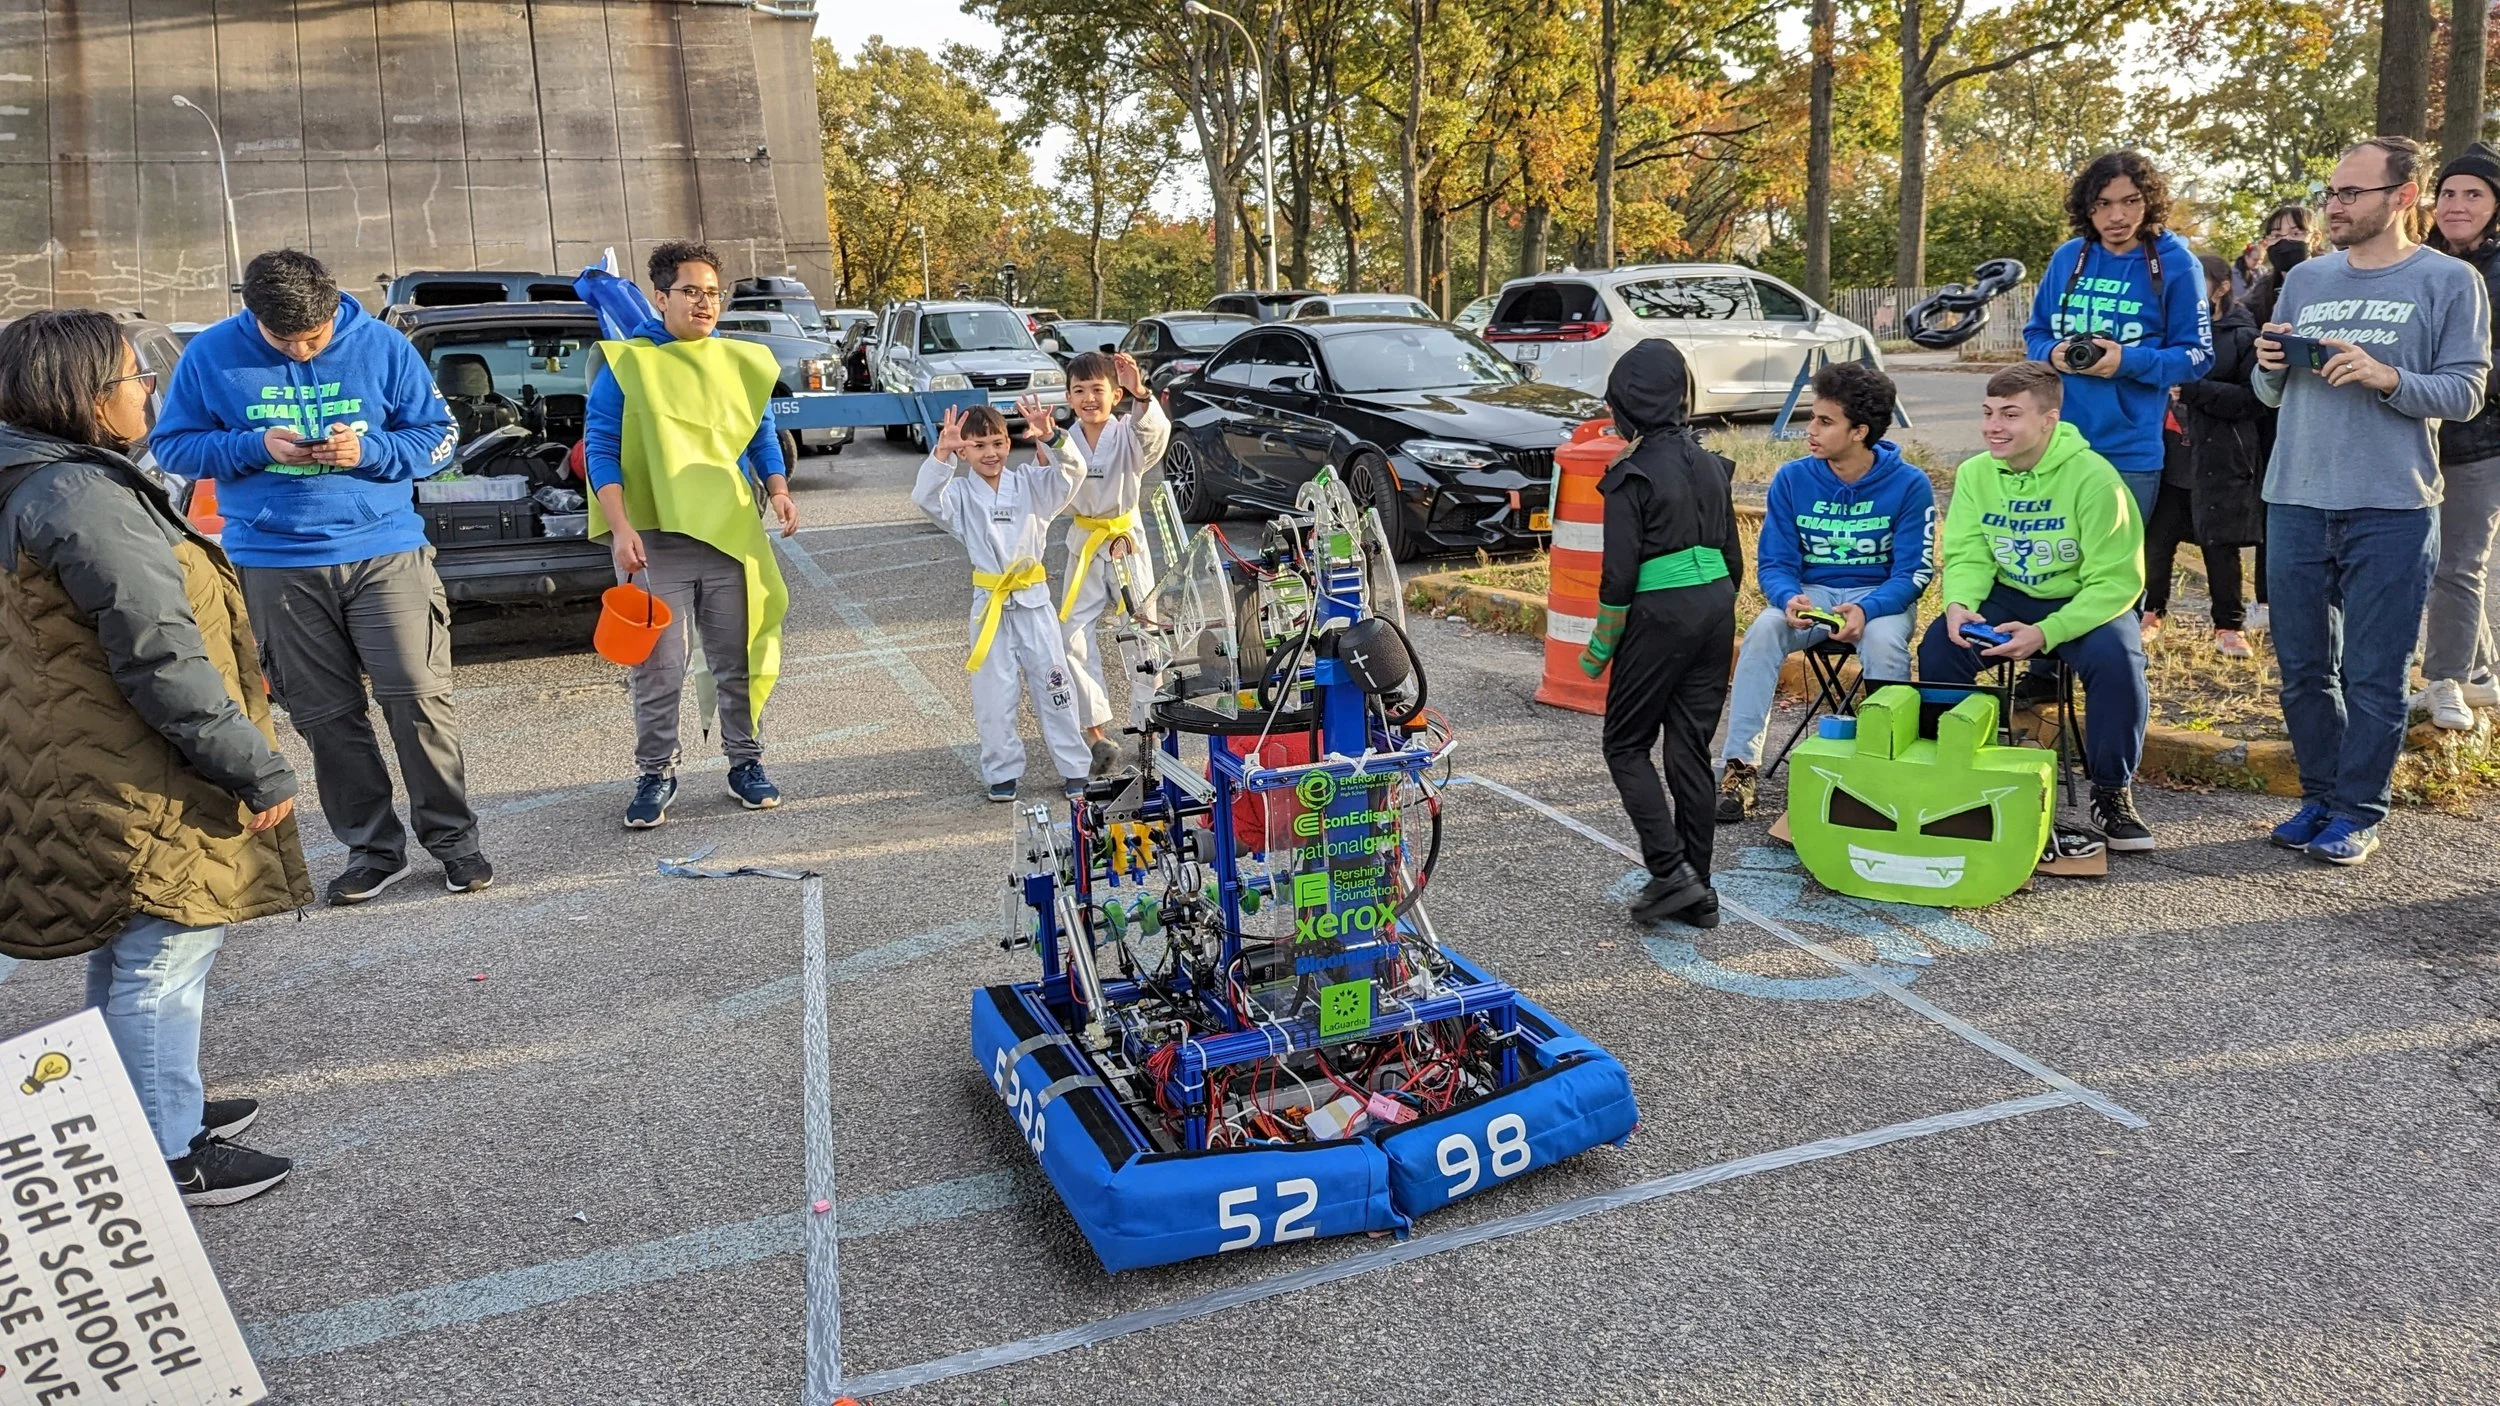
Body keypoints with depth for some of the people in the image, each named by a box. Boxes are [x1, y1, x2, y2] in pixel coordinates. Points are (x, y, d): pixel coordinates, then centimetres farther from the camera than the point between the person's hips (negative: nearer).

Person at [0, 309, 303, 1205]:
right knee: (164, 961, 0)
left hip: (95, 779, 11)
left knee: (129, 957, 22)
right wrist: (255, 768, -21)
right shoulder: (86, 497, -22)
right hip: (139, 788, -11)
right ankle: (168, 1156, 10)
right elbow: (159, 656, -26)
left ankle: (153, 1107, 38)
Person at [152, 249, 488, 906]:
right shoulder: (212, 355, 2)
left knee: (419, 697, -6)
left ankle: (453, 836, 9)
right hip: (276, 566, 1)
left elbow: (439, 434, 4)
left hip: (386, 553, -1)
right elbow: (172, 445, 7)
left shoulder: (381, 346, 0)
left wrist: (370, 450, -14)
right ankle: (373, 849, 17)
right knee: (326, 715, 5)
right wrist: (256, 446, -11)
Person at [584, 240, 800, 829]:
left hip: (731, 534, 3)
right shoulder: (626, 363, -2)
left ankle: (745, 763, 21)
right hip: (654, 540, -3)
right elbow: (600, 447, -4)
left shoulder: (741, 361, 10)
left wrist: (777, 489, -1)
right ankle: (656, 774, 14)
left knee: (737, 663, 9)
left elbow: (763, 435, 18)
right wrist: (621, 528, -14)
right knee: (656, 670, 1)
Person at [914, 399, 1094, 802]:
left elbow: (1072, 472, -12)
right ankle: (1002, 772, 19)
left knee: (1054, 684, 7)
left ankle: (1075, 769, 17)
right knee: (993, 695, 4)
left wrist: (1051, 437, -31)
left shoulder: (1031, 485, 2)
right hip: (989, 605, -1)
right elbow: (924, 497, -20)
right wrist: (941, 454, -35)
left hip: (1033, 601, 1)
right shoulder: (960, 494, -1)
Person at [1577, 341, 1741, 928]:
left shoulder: (1633, 475, -12)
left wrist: (1599, 647, -4)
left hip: (1661, 615, -7)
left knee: (1627, 745, 6)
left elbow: (1619, 574, -14)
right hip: (1718, 607, 7)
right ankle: (1697, 891, 14)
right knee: (1691, 749, 10)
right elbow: (1734, 555, 15)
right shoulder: (1711, 463, 10)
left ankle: (1671, 872, -6)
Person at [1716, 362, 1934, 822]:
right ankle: (1740, 766, -27)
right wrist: (1790, 598, -25)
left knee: (1884, 642, -35)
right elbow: (1774, 562, -1)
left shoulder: (1909, 484, -10)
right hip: (1810, 592, 2)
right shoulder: (1792, 479, -4)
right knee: (1763, 632, -29)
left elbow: (1913, 572, -10)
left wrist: (1866, 609, -30)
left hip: (1881, 597, -2)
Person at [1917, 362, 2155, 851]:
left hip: (2084, 603, -3)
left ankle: (2112, 793, -10)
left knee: (2116, 659, -32)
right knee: (1940, 645, -22)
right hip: (2008, 596, 4)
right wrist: (1959, 603, -28)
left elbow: (2116, 581, -22)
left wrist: (2045, 634, -35)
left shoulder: (2093, 477, -21)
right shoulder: (1975, 473, -6)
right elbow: (1967, 556, -3)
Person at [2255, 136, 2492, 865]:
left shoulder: (2449, 281, 0)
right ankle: (2320, 796, 24)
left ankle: (2359, 810, 11)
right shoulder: (2305, 279, 12)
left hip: (2392, 510, -4)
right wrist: (2270, 366, -5)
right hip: (2296, 503, 4)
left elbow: (2465, 393, -4)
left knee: (2374, 675, 0)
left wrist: (2387, 377, -20)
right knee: (2302, 667, 10)